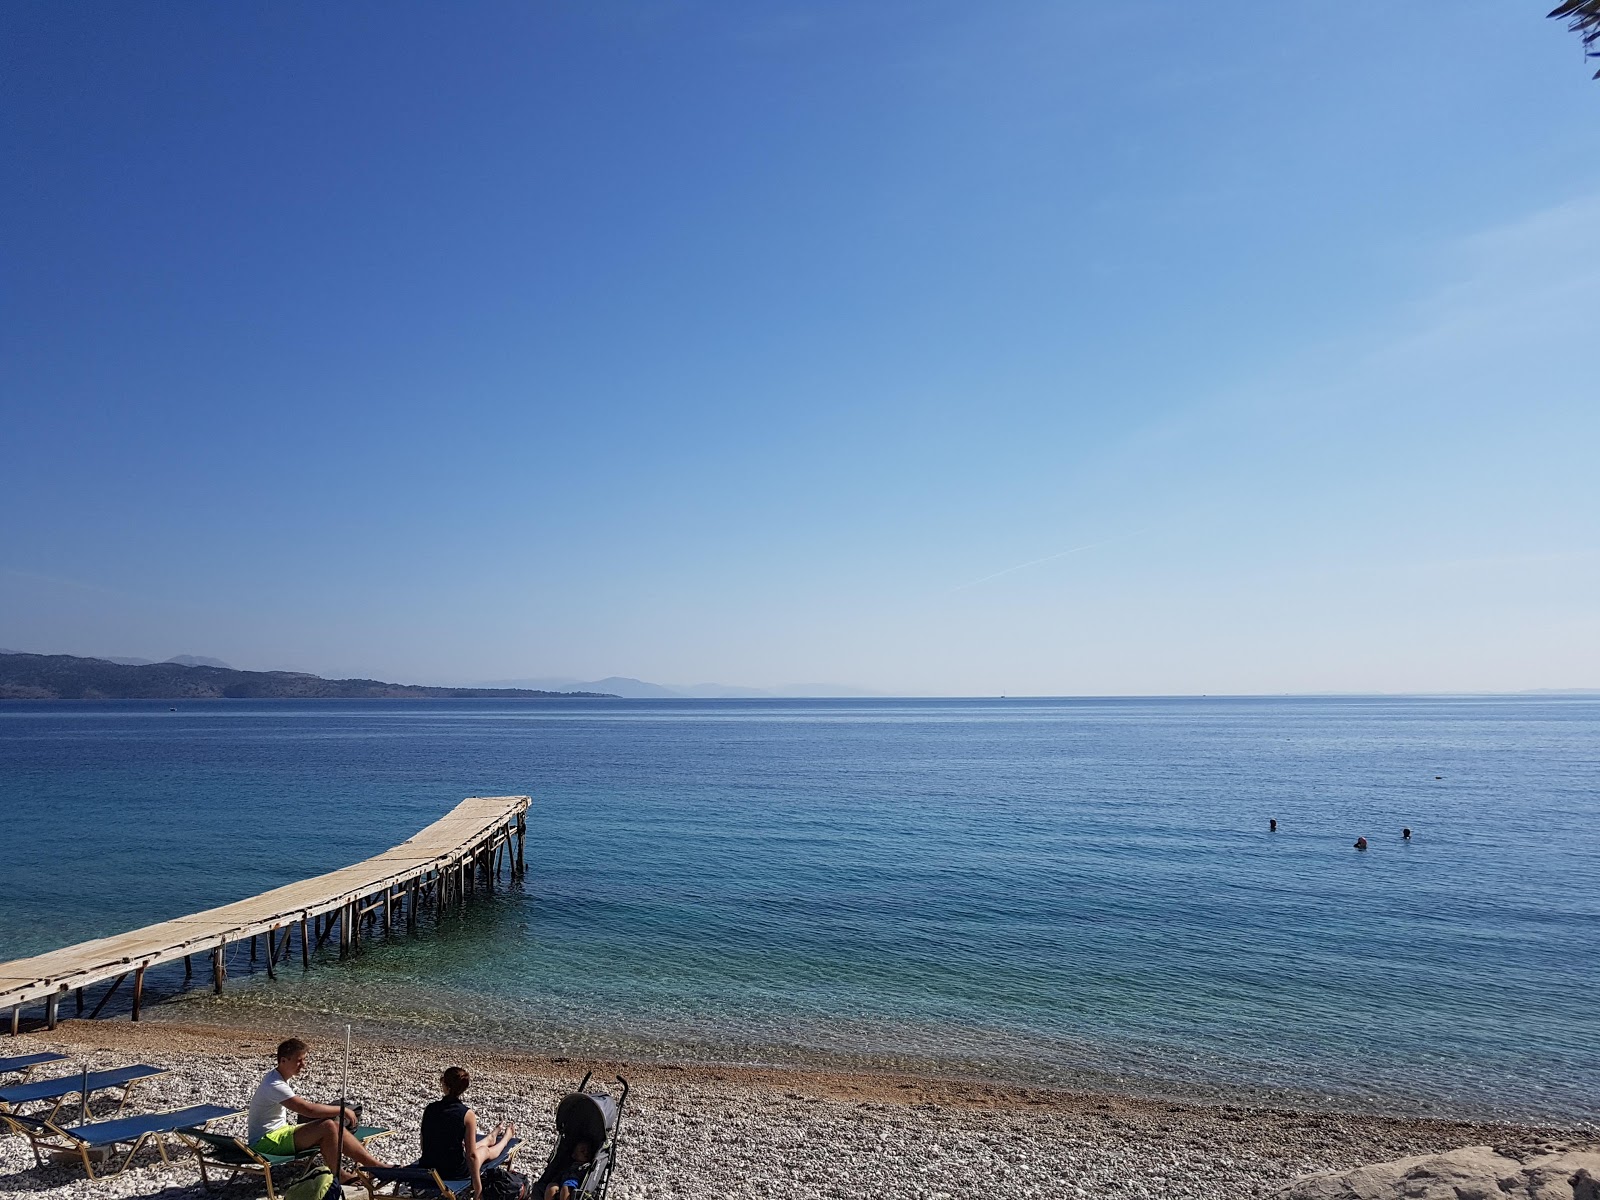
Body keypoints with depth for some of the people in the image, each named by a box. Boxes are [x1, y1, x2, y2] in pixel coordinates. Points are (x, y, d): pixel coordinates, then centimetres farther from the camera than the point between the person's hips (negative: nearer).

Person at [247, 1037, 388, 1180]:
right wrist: (343, 1110, -22)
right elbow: (309, 1110, -32)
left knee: (336, 1127, -5)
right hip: (266, 1142, -10)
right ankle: (337, 1177, -8)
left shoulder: (278, 1075, 7)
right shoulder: (275, 1085, -25)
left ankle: (374, 1164, -2)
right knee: (328, 1126, -25)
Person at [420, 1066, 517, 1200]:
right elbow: (471, 1155, -17)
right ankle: (506, 1137, 61)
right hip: (455, 1172, -4)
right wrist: (477, 1188, -8)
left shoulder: (429, 1109, -8)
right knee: (485, 1151, 28)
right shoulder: (467, 1114, -21)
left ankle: (491, 1138, 68)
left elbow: (424, 1144, 4)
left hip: (427, 1169, 5)